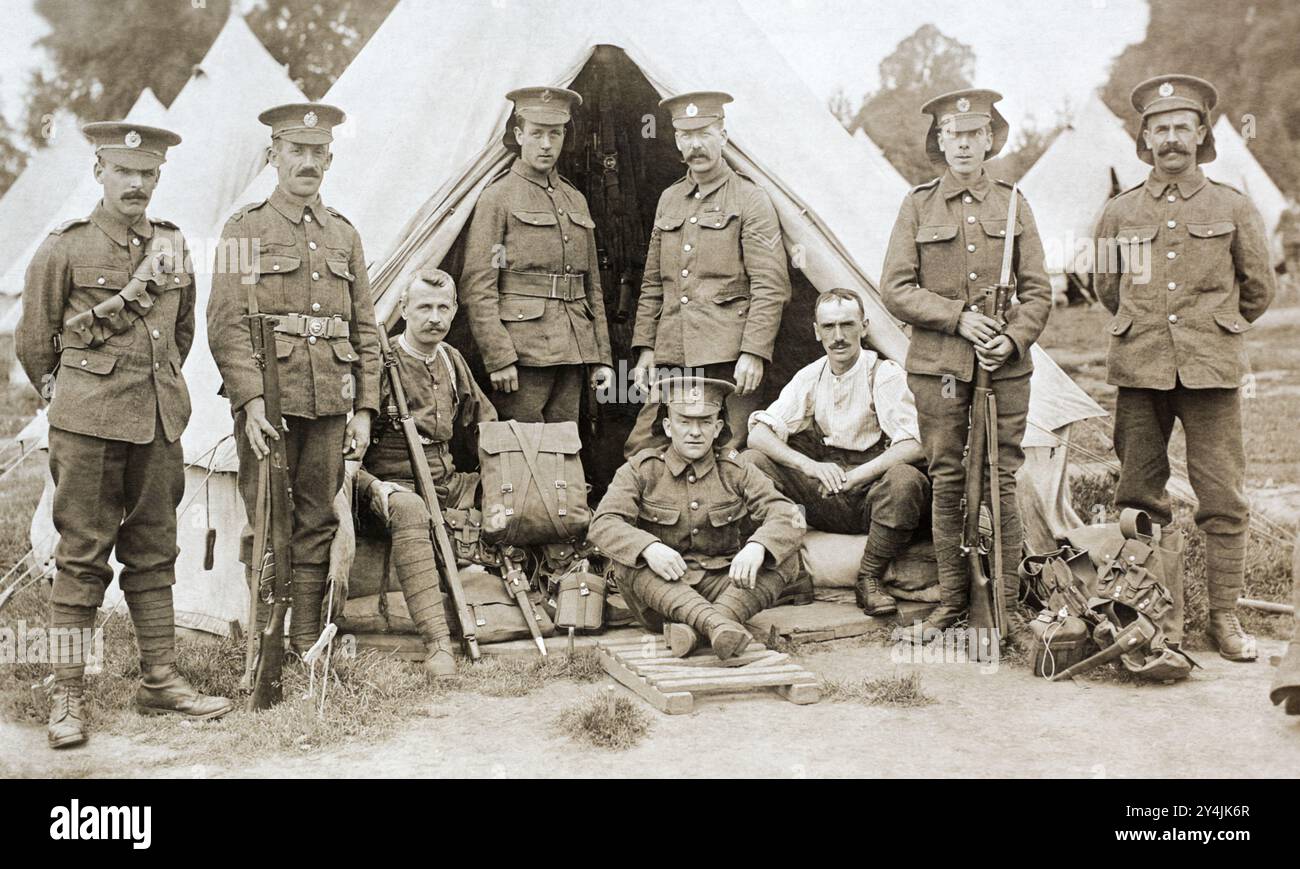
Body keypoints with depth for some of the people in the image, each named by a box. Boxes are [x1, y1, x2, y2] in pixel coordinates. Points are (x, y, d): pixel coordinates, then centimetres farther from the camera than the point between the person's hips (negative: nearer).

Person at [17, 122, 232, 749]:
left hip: (160, 421, 4)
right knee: (82, 555, -1)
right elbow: (33, 344, 6)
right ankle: (67, 694, 6)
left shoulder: (173, 248, 11)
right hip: (87, 423, -4)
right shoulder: (63, 250, -2)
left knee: (154, 551, 10)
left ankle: (160, 679, 18)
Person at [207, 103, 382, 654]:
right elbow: (227, 325, -5)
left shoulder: (344, 234, 16)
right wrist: (252, 400, -15)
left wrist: (365, 409, 6)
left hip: (330, 402, 4)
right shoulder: (246, 227, 3)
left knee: (318, 523, 7)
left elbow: (365, 330, 14)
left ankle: (308, 644, 15)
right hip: (269, 397, -4)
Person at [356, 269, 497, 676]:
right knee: (409, 513, -41)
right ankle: (438, 644, -49)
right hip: (396, 485, -7)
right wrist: (372, 485, -24)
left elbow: (485, 423, 27)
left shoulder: (452, 360, 13)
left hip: (448, 483, 7)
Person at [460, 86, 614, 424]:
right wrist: (498, 358, -15)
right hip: (522, 353, -6)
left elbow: (593, 288, 19)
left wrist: (601, 356, 14)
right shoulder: (498, 197, -2)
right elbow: (477, 288, -9)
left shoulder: (576, 200, 17)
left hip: (571, 354, 6)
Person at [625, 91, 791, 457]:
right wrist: (644, 347, 13)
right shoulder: (668, 200, 17)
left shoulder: (750, 199, 0)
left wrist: (753, 352, -14)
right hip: (670, 358, 5)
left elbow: (771, 287, -6)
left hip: (726, 358, -5)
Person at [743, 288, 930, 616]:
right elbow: (758, 433, -3)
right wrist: (811, 466, -20)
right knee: (749, 461, -14)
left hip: (873, 495, -3)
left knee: (905, 479, -37)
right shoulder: (810, 376, 6)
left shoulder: (885, 374, -7)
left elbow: (915, 444, -19)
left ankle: (870, 579, -17)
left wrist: (855, 476, -27)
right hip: (826, 497, 3)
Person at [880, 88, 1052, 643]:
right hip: (938, 366, 0)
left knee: (1002, 483, 2)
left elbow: (1037, 291, 7)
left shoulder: (1012, 205, 9)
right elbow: (895, 290, 0)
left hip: (1006, 366, 1)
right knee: (947, 484, 4)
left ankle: (1006, 606, 10)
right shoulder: (918, 205, 6)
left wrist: (1013, 338, -11)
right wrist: (959, 317, -12)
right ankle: (952, 602, 15)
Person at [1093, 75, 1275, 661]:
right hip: (1139, 372, 1)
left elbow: (1258, 291, 15)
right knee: (1138, 496, 5)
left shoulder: (1234, 209, 5)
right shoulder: (1118, 213, 7)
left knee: (1223, 501, 0)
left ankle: (1225, 618, 10)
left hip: (1211, 371, -1)